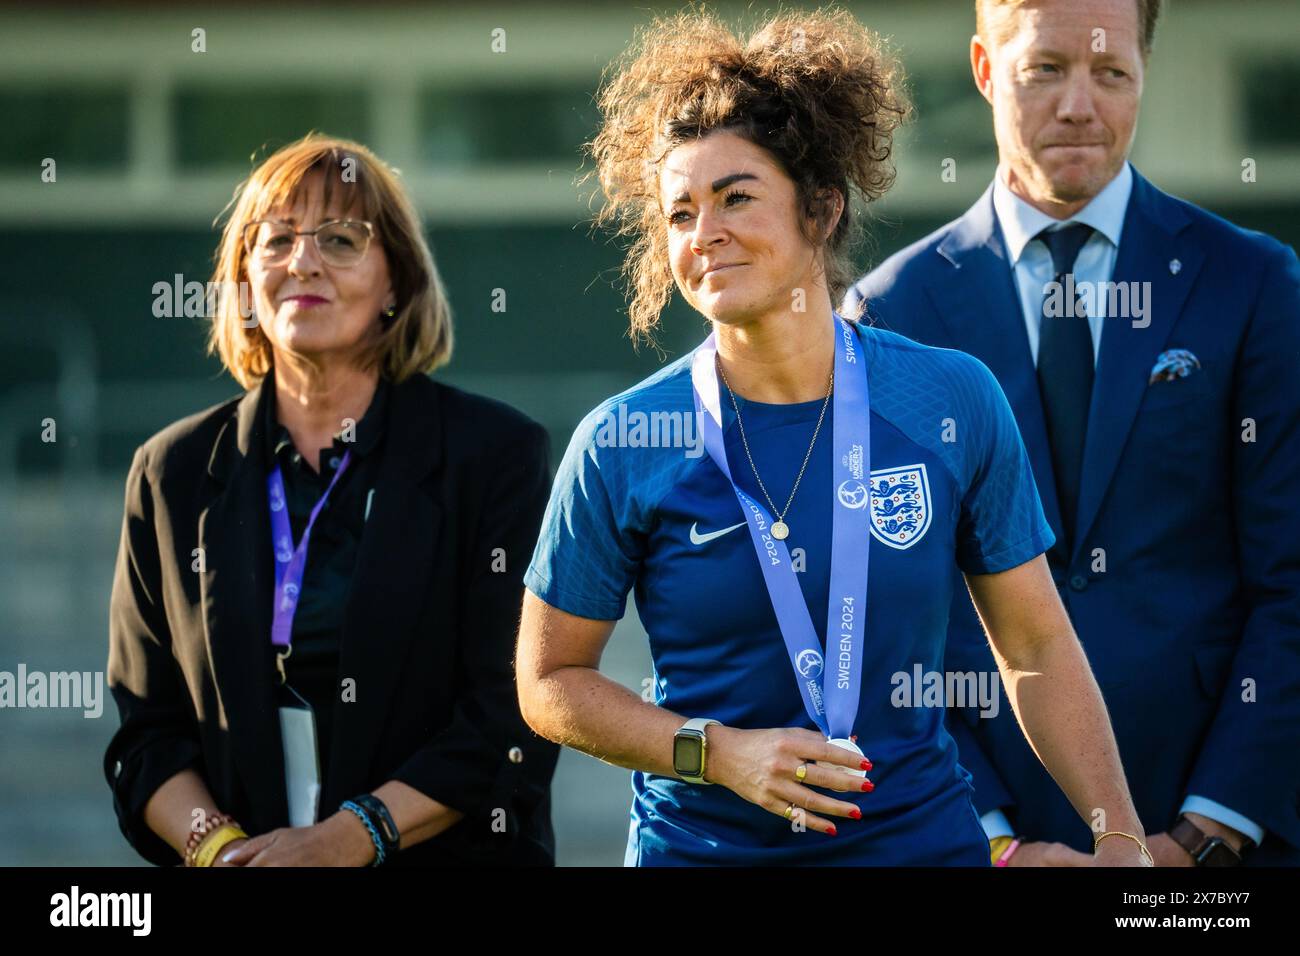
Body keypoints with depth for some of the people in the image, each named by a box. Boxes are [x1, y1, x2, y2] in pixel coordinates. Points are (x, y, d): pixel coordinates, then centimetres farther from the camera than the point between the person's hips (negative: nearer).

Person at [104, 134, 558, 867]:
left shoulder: (497, 453, -3)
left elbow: (513, 720, -10)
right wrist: (216, 845, -14)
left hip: (451, 858, -2)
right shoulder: (175, 473, 6)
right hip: (244, 859, 2)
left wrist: (342, 839, -19)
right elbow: (147, 730, 5)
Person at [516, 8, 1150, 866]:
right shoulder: (623, 445, -8)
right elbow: (551, 681, -1)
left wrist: (1121, 841, -5)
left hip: (923, 835, 1)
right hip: (700, 845, -1)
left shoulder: (953, 401, -4)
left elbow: (1037, 649, 3)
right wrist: (717, 753, -15)